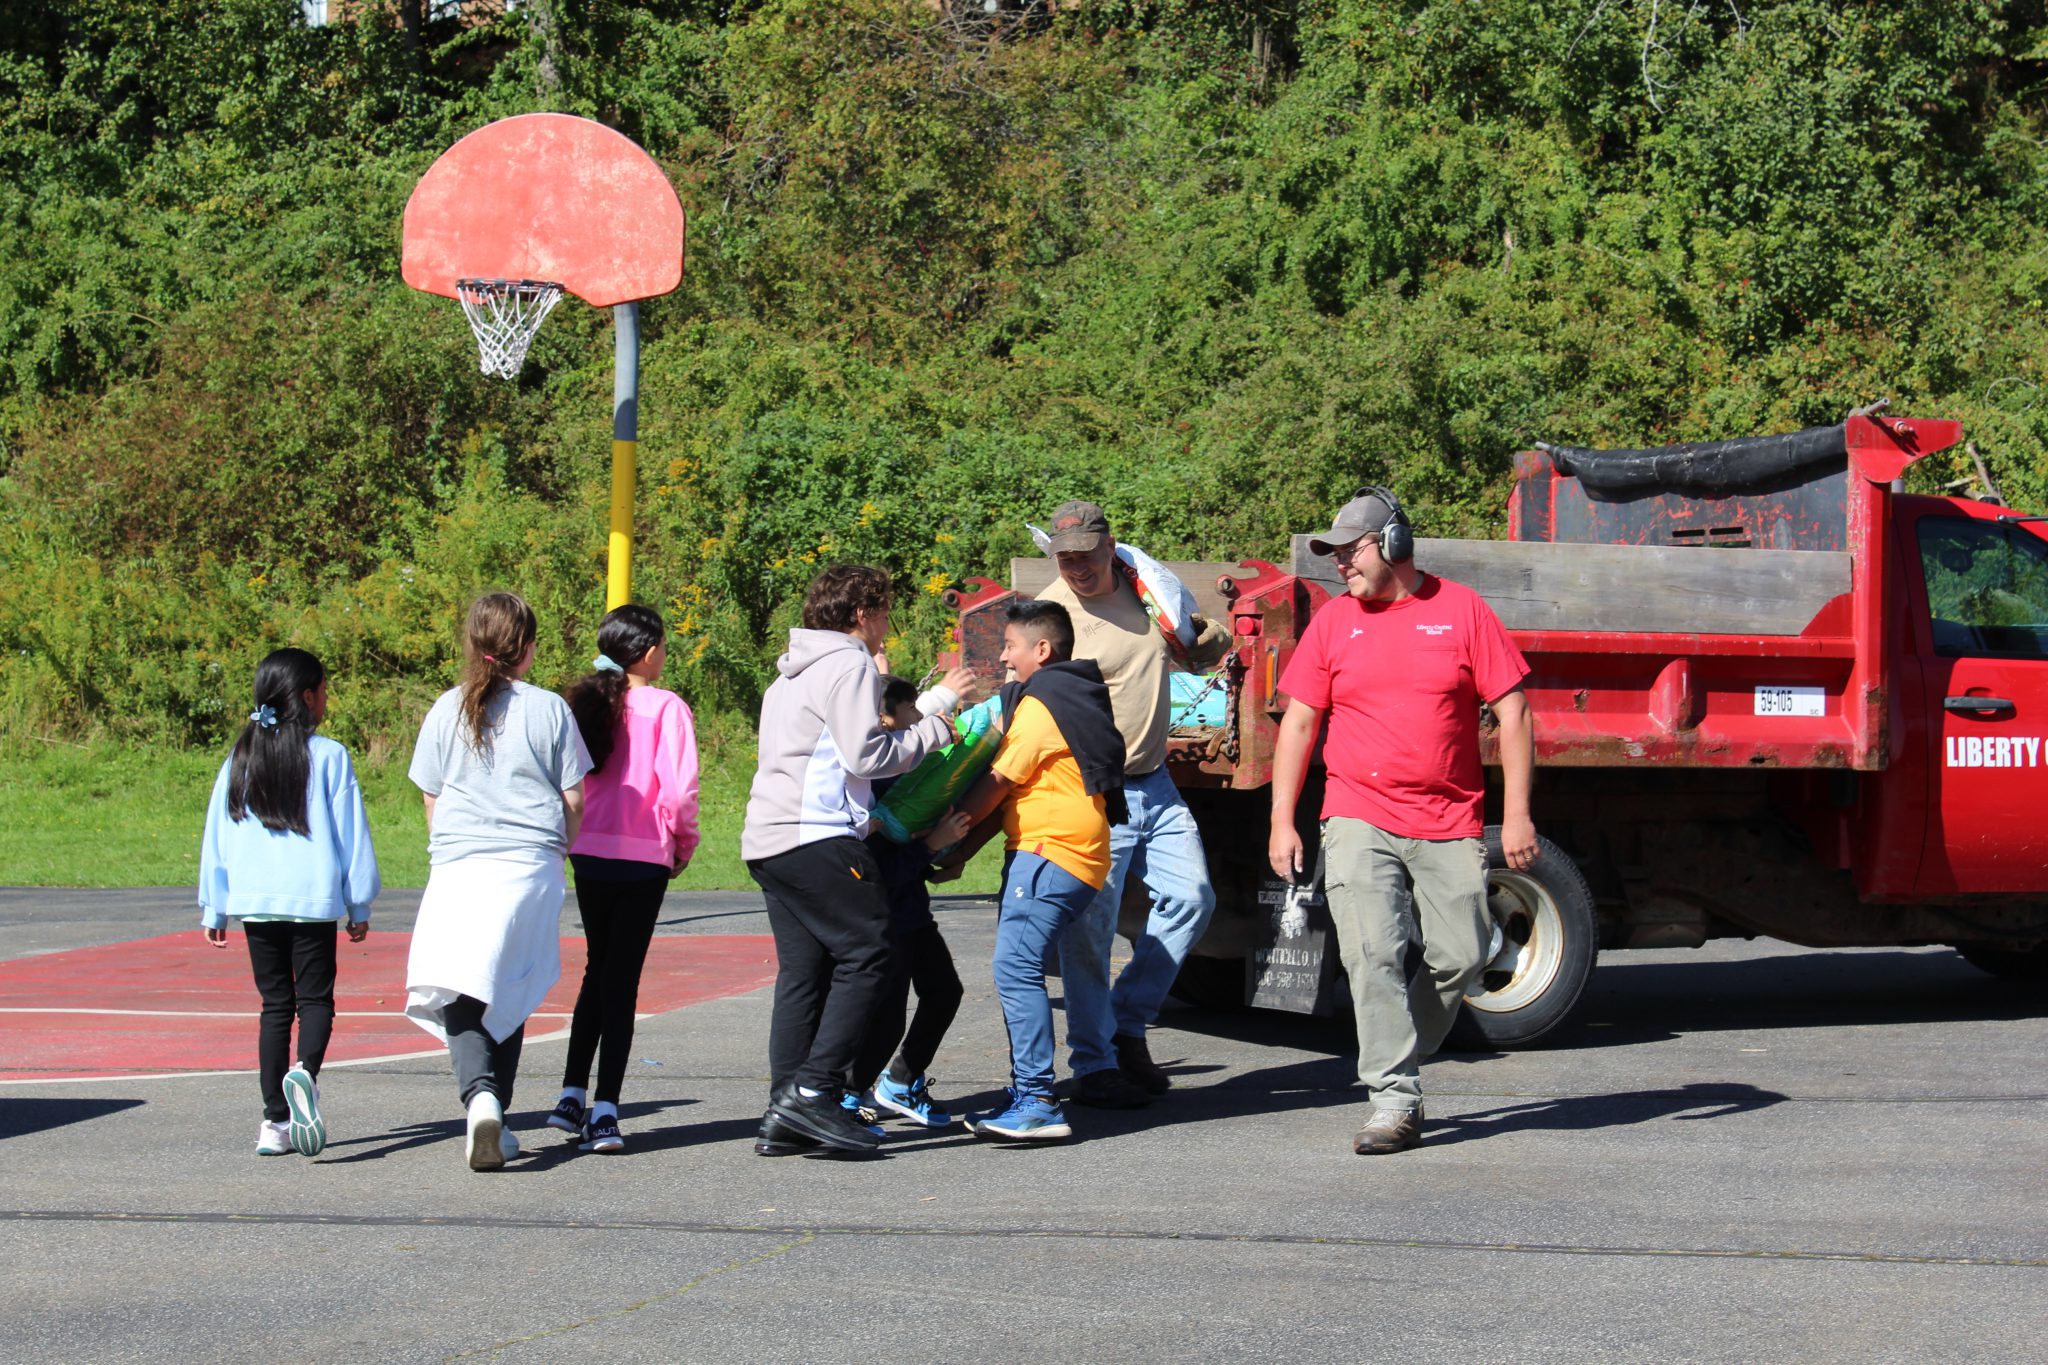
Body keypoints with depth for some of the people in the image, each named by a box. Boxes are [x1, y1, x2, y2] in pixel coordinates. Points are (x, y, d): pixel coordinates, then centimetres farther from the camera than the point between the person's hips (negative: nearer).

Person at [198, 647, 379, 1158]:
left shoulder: (240, 760, 7)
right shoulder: (329, 757, -4)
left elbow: (217, 835, 11)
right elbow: (352, 834, -1)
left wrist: (214, 909, 17)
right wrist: (359, 906, 6)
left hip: (253, 900, 3)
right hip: (314, 898, -3)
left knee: (275, 1003, 11)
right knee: (315, 997, 6)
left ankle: (275, 1121, 6)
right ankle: (305, 1071, -25)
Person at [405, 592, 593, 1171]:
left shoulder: (447, 709, 2)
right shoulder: (549, 710, -2)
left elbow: (431, 797, 10)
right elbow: (574, 798, 3)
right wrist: (556, 847, 22)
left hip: (457, 867, 0)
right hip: (529, 868, 1)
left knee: (461, 994, -6)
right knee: (510, 997, 14)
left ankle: (480, 1097, -31)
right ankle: (495, 1121, 18)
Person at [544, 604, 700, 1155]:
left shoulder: (584, 703, 5)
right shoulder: (665, 707, -9)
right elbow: (680, 789, -14)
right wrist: (684, 844, 3)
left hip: (589, 854, 5)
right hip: (644, 858, -5)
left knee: (597, 970, 20)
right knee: (623, 979, 0)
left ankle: (573, 1095, 16)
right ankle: (605, 1112, -4)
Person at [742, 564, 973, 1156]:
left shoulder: (796, 672, 26)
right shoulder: (848, 665, -6)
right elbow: (866, 754, -14)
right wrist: (935, 730, 0)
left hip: (767, 840, 10)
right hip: (816, 836, -10)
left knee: (802, 971, 8)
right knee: (867, 954, -8)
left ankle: (785, 1117, 3)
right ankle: (813, 1090, -17)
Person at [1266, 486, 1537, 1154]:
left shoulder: (1462, 609, 3)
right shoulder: (1334, 620, 8)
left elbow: (1512, 711, 2)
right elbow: (1299, 722, 10)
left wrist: (1517, 814, -4)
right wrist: (1281, 820, 2)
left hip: (1449, 824, 0)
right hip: (1360, 821, 0)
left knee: (1459, 956, 0)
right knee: (1373, 954, -14)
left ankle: (1396, 1065, 22)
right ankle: (1394, 1103, -12)